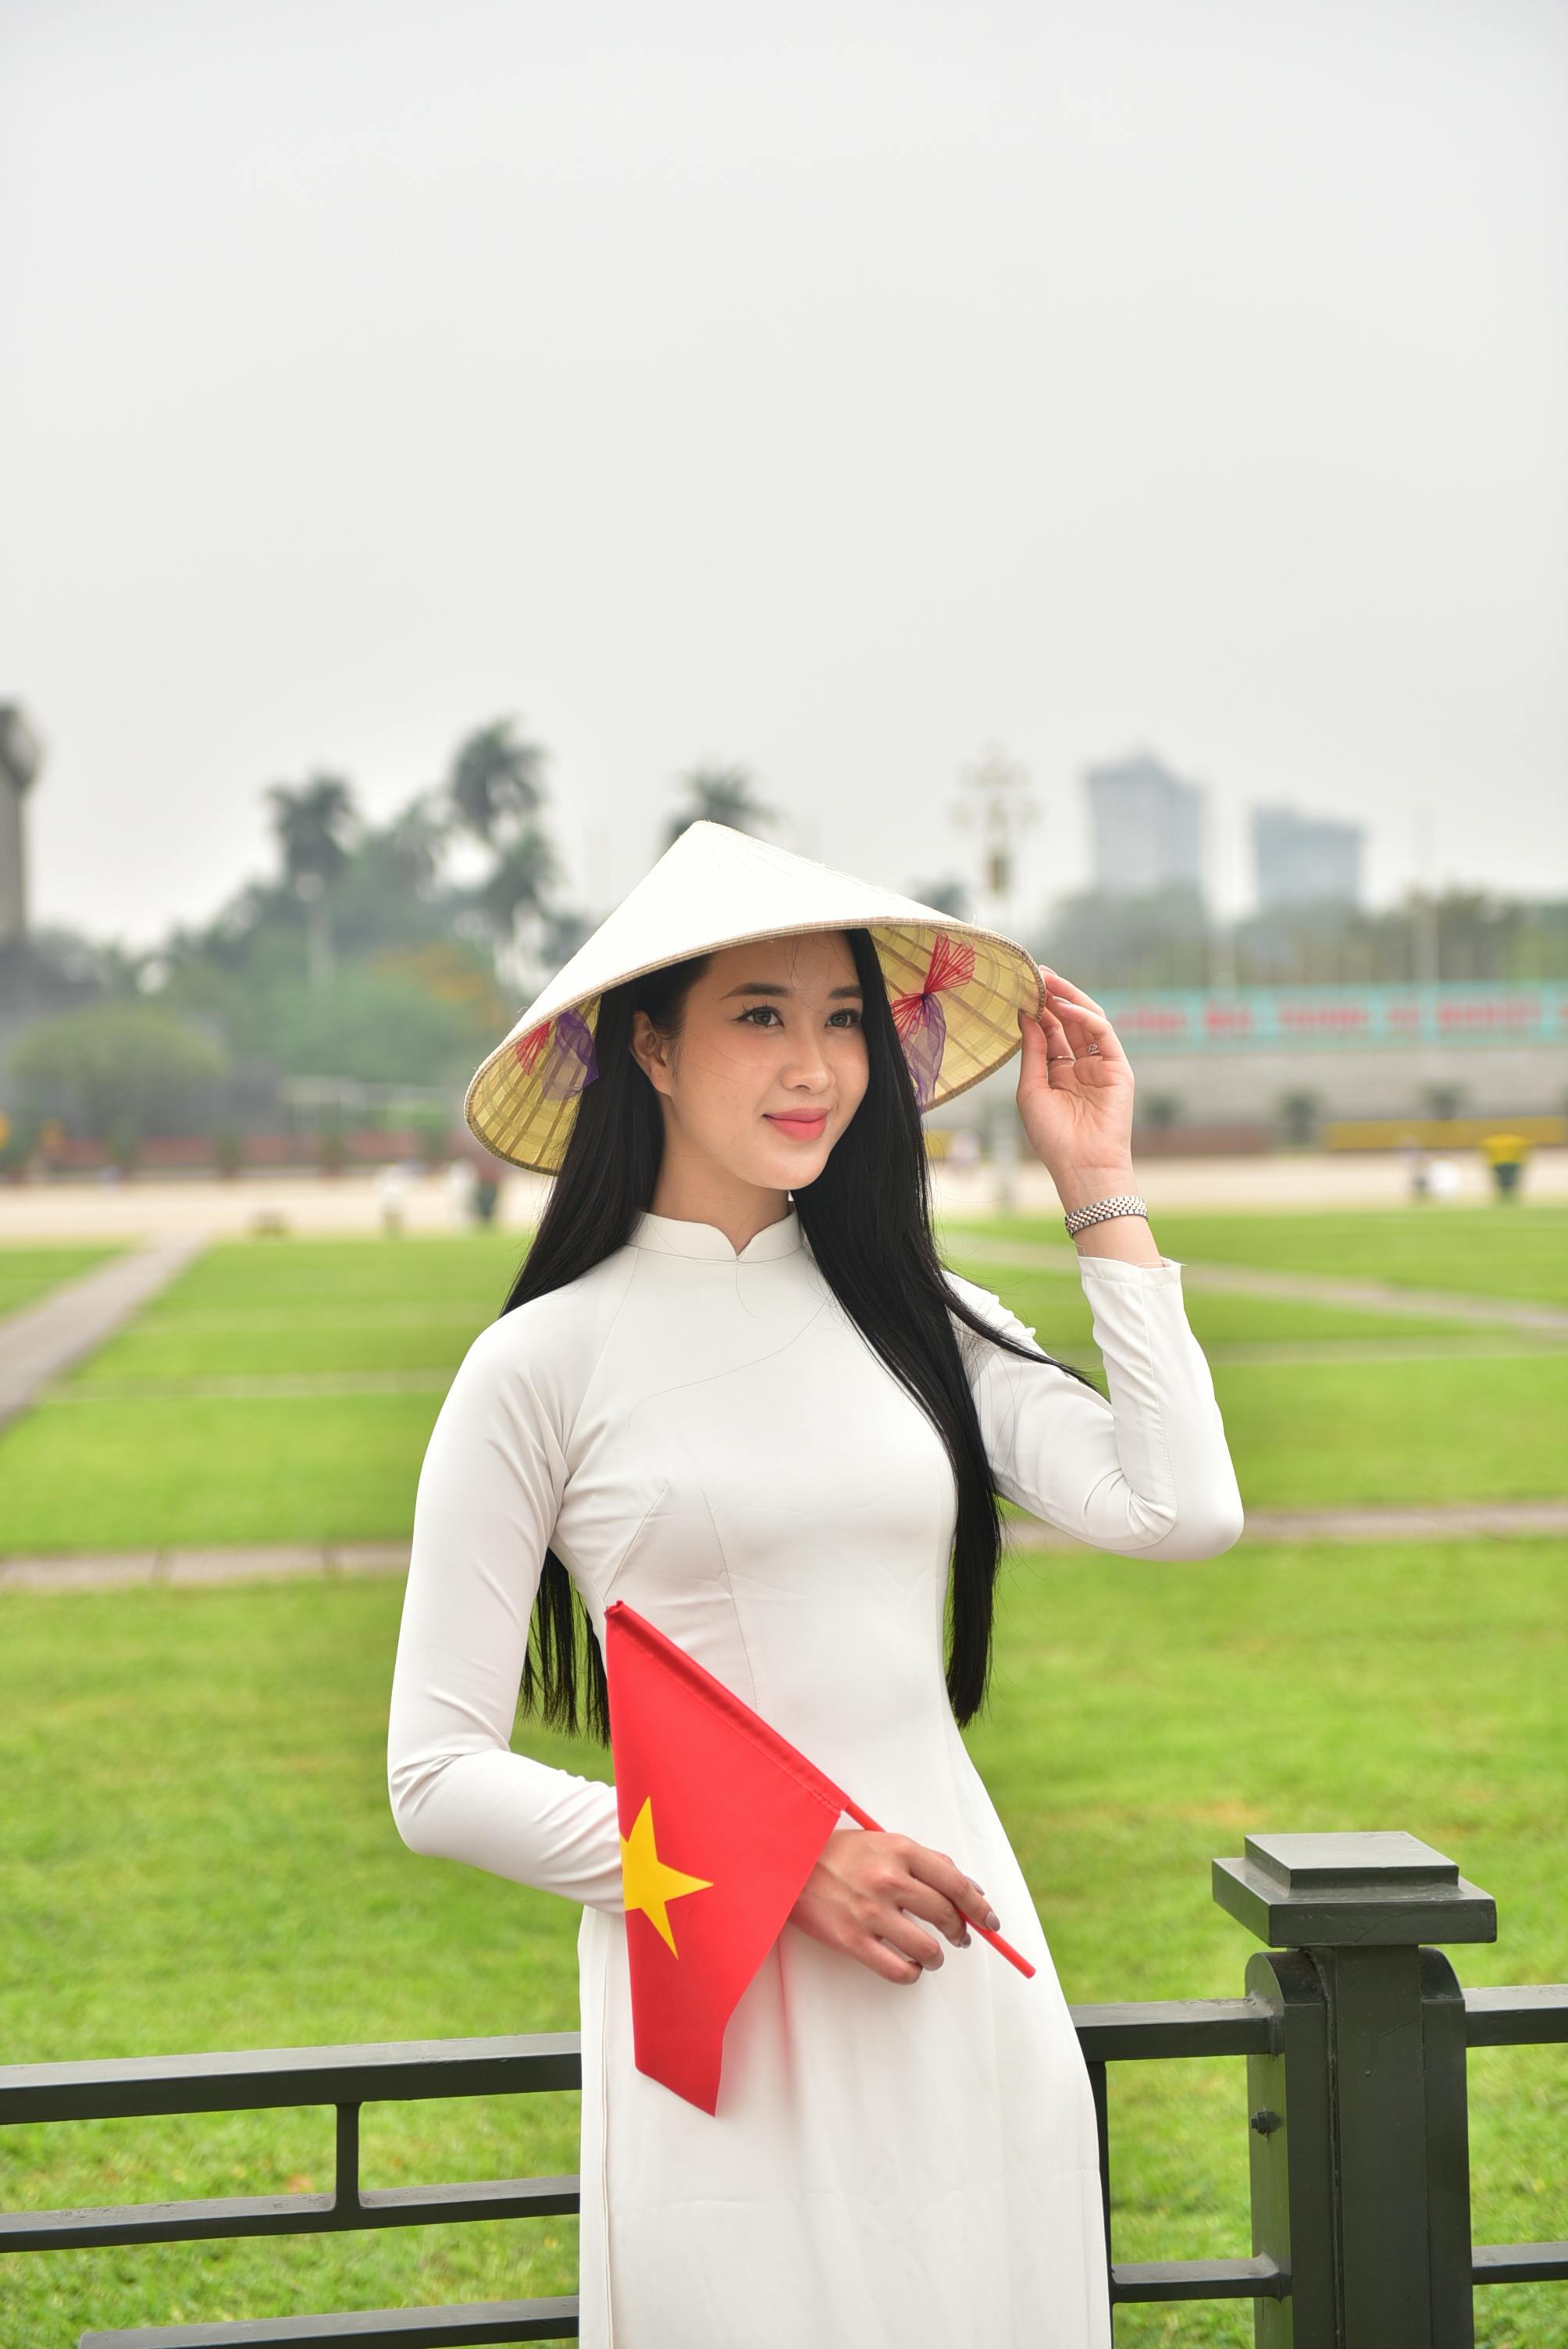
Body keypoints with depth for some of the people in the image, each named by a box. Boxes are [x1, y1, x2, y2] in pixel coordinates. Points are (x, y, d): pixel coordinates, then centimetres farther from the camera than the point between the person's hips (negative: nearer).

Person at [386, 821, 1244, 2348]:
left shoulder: (915, 1312, 9)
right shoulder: (547, 1362, -4)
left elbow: (1179, 1512, -6)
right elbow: (439, 1777, -5)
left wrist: (1103, 1197, 0)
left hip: (966, 1987, 4)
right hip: (717, 2027, -4)